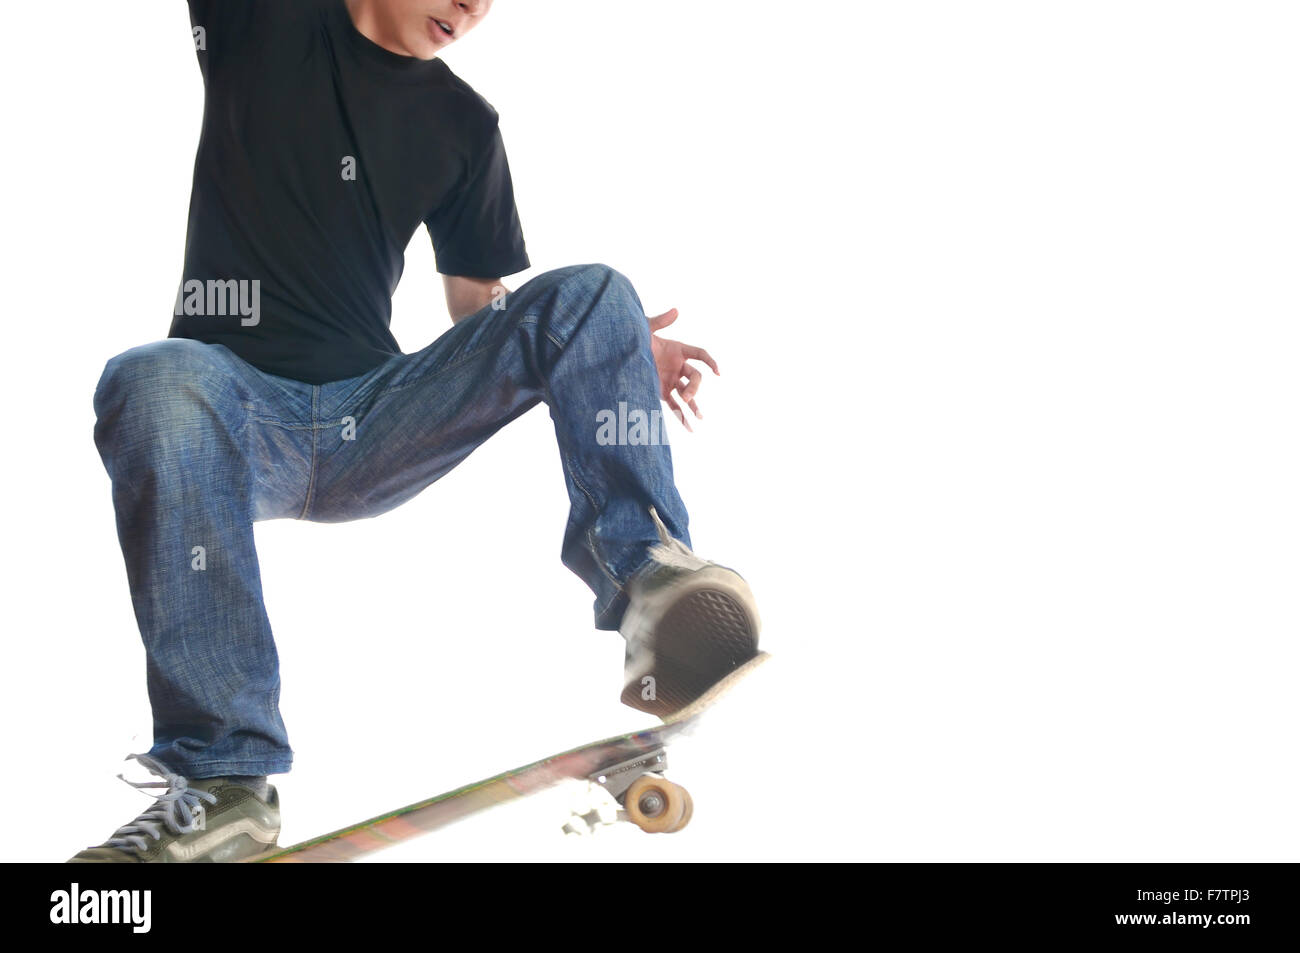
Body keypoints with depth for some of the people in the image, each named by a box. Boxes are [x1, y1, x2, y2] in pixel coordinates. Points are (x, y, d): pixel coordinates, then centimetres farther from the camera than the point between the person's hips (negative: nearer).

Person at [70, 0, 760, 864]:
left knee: (591, 295, -14)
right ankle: (222, 777, -40)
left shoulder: (462, 123, 13)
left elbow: (482, 310, 13)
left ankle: (646, 575, -35)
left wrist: (611, 355, -7)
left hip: (377, 422, 3)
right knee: (154, 383, -38)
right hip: (243, 409, -3)